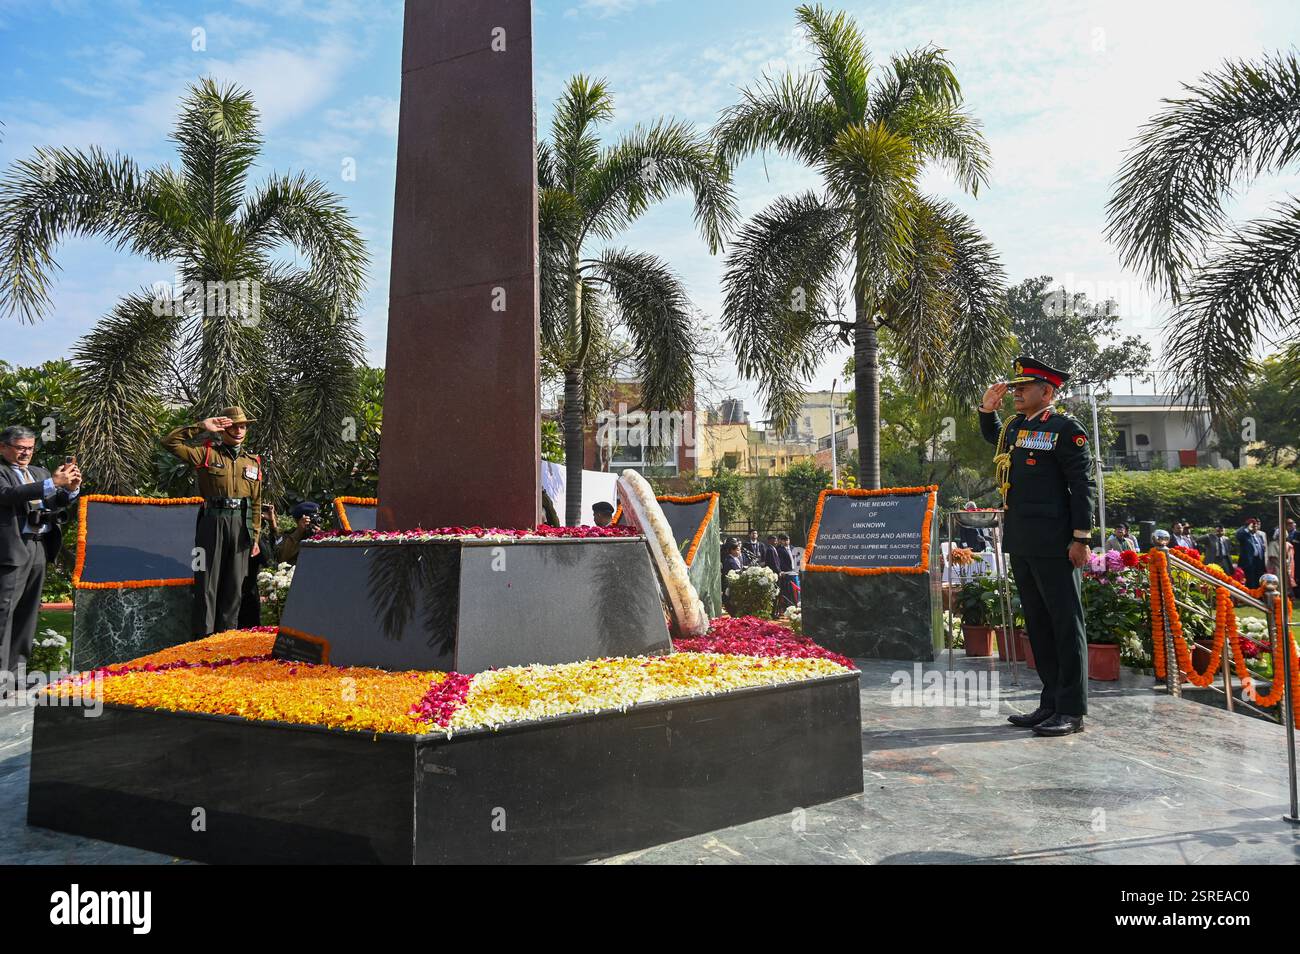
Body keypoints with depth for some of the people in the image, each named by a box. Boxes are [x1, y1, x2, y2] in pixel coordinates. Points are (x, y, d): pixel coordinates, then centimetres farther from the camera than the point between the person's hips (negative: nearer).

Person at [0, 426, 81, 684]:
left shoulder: (40, 472, 19)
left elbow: (56, 504, 17)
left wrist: (71, 489, -5)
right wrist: (53, 483, -26)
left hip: (40, 548, 7)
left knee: (28, 611, 10)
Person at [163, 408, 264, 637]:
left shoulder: (253, 462, 15)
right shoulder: (207, 454, 5)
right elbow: (170, 442, -5)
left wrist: (255, 537, 10)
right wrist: (201, 427, -8)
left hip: (241, 524, 4)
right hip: (213, 521, -3)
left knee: (235, 583, 7)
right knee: (208, 580, 0)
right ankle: (203, 634, 6)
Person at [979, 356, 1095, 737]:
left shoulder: (1066, 429, -7)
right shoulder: (1014, 427, 15)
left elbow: (1083, 483, -11)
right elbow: (991, 436, 38)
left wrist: (1081, 538, -16)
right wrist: (988, 409, 19)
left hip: (1054, 546, -8)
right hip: (1021, 545, 8)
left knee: (1065, 625, -1)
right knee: (1037, 625, 13)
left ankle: (1072, 711, 5)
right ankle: (1051, 703, 23)